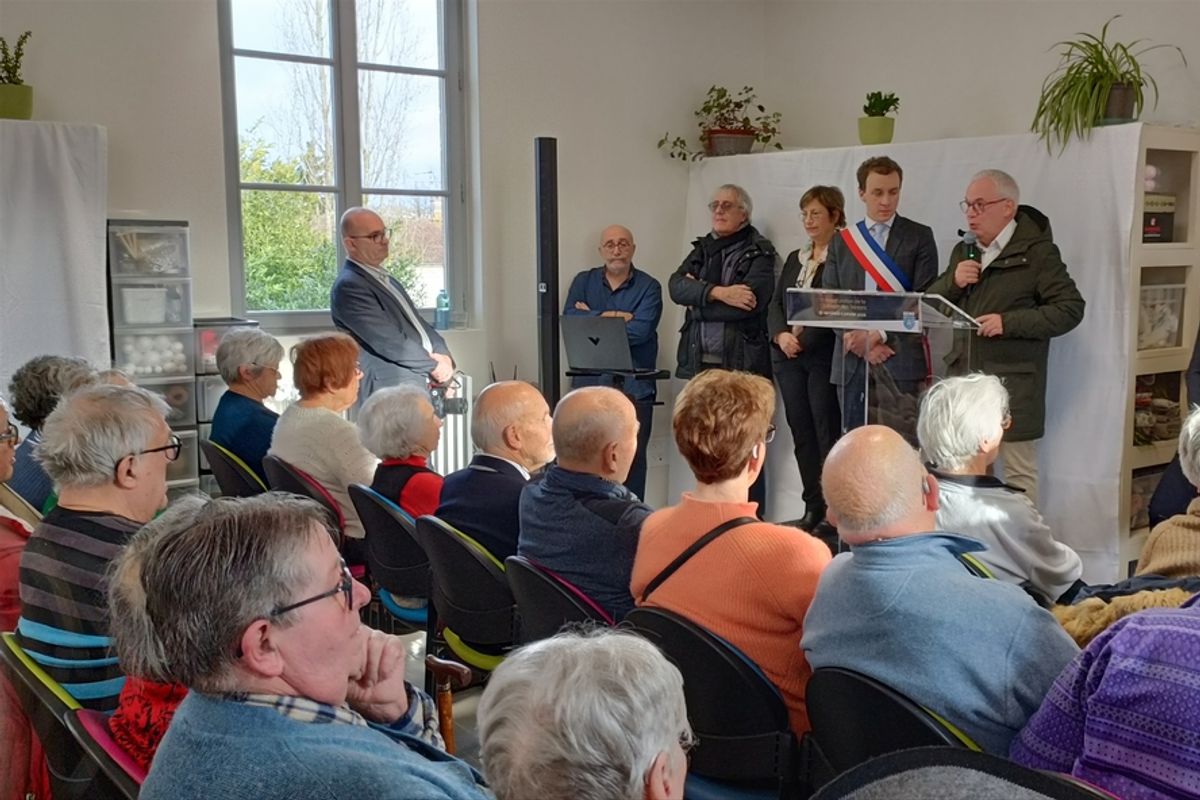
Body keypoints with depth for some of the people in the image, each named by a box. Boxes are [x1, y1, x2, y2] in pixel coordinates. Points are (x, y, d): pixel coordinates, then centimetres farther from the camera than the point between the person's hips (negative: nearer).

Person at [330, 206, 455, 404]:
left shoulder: (388, 282, 20)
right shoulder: (348, 287, -10)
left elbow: (420, 324, 20)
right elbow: (389, 342, -16)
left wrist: (443, 355, 0)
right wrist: (434, 365, -6)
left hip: (425, 384, 9)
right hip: (393, 392, -8)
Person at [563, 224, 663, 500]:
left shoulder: (649, 287, 2)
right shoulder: (583, 281, 11)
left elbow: (640, 330, -14)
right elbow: (570, 319, -5)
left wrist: (593, 319, -7)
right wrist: (612, 316, -11)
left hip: (634, 387, -2)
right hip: (589, 384, 2)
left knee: (632, 461, 0)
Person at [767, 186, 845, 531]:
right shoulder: (795, 258, 20)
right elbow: (775, 304, 15)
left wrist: (806, 332, -20)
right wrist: (782, 334, -4)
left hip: (825, 355, -6)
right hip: (789, 356, 7)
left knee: (828, 431, -7)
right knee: (801, 431, 7)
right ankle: (813, 506, 14)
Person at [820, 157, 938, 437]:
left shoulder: (919, 237, 6)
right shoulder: (841, 241, 14)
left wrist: (879, 335, -13)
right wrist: (860, 344, -7)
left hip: (900, 362, -3)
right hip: (852, 361, 3)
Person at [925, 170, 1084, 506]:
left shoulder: (1037, 251, -4)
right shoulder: (963, 252, 17)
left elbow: (1070, 308, -10)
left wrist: (1009, 322, -19)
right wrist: (952, 281, -4)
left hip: (1012, 384, -6)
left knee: (1019, 475, 0)